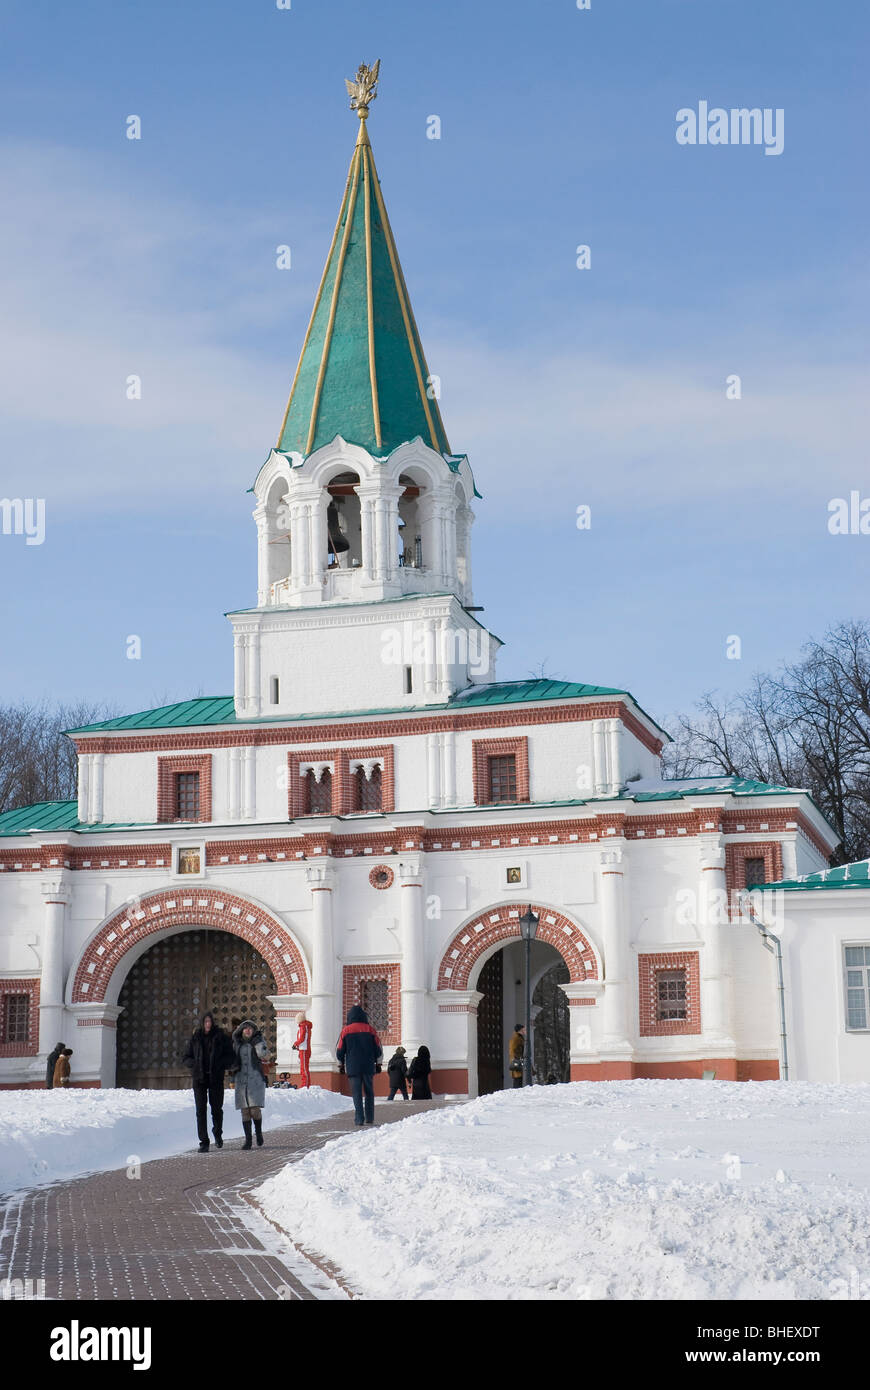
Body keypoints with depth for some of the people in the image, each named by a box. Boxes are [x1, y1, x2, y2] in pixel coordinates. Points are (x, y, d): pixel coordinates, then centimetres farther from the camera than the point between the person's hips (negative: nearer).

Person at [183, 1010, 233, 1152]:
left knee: (216, 1108, 3)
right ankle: (204, 1142, -3)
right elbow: (185, 1058, 11)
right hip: (199, 1078, 1)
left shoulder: (221, 1037, 3)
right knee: (201, 1110, -5)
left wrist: (219, 1064, -15)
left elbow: (229, 1056, 3)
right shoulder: (195, 1038, 7)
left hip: (215, 1078, -1)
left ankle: (218, 1134, 31)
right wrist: (195, 1063, -9)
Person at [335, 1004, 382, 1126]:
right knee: (369, 1093, 13)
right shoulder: (370, 1029, 1)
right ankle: (370, 1118, 12)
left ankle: (359, 1118, -8)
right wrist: (376, 1061, 21)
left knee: (357, 1093, 2)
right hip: (368, 1067, 1)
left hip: (353, 1067, -1)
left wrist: (342, 1062, 21)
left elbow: (339, 1051, 2)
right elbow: (378, 1050, 4)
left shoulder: (345, 1031, -1)